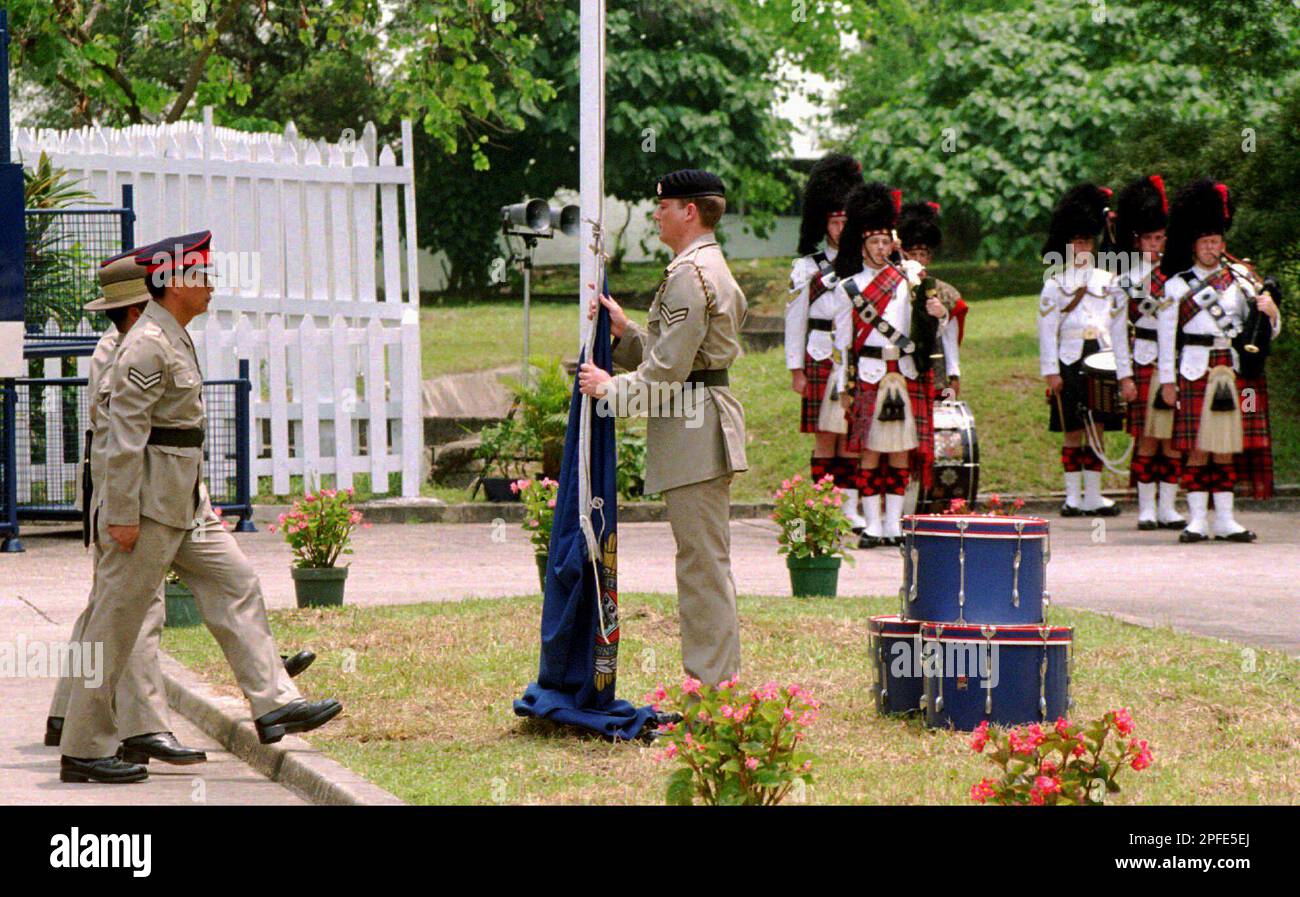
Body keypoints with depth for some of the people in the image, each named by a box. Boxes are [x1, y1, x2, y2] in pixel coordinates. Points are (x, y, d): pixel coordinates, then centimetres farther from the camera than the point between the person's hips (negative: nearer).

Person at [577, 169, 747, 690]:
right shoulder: (712, 267, 18)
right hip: (707, 423, 11)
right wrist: (624, 330, 11)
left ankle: (710, 686, -6)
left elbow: (668, 368, -17)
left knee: (703, 561, -8)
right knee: (705, 562, 13)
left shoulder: (688, 274, -15)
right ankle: (720, 680, 18)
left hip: (693, 428, -11)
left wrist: (612, 388, -6)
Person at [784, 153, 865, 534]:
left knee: (852, 439, 3)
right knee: (825, 438, -2)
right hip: (822, 360, -3)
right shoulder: (808, 267, 2)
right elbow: (794, 320, 1)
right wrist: (796, 370, -4)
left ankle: (850, 509, 7)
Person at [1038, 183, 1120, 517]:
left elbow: (1113, 324, 14)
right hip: (1070, 362, -3)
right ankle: (1073, 497, 4)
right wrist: (1051, 373, -8)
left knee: (1097, 429, 2)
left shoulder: (1105, 281, 12)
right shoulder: (1055, 284, 1)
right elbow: (1047, 331, -2)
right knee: (1071, 433, 0)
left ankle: (1093, 495, 5)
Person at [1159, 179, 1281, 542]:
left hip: (1234, 372, 2)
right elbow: (1168, 337, 5)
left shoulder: (1241, 278, 12)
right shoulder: (1177, 286, 5)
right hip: (1195, 373, -2)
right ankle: (1197, 519, -2)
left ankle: (1225, 519, 8)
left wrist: (1269, 311, -9)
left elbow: (1268, 331, 13)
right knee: (1197, 448, -5)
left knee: (1227, 447, 5)